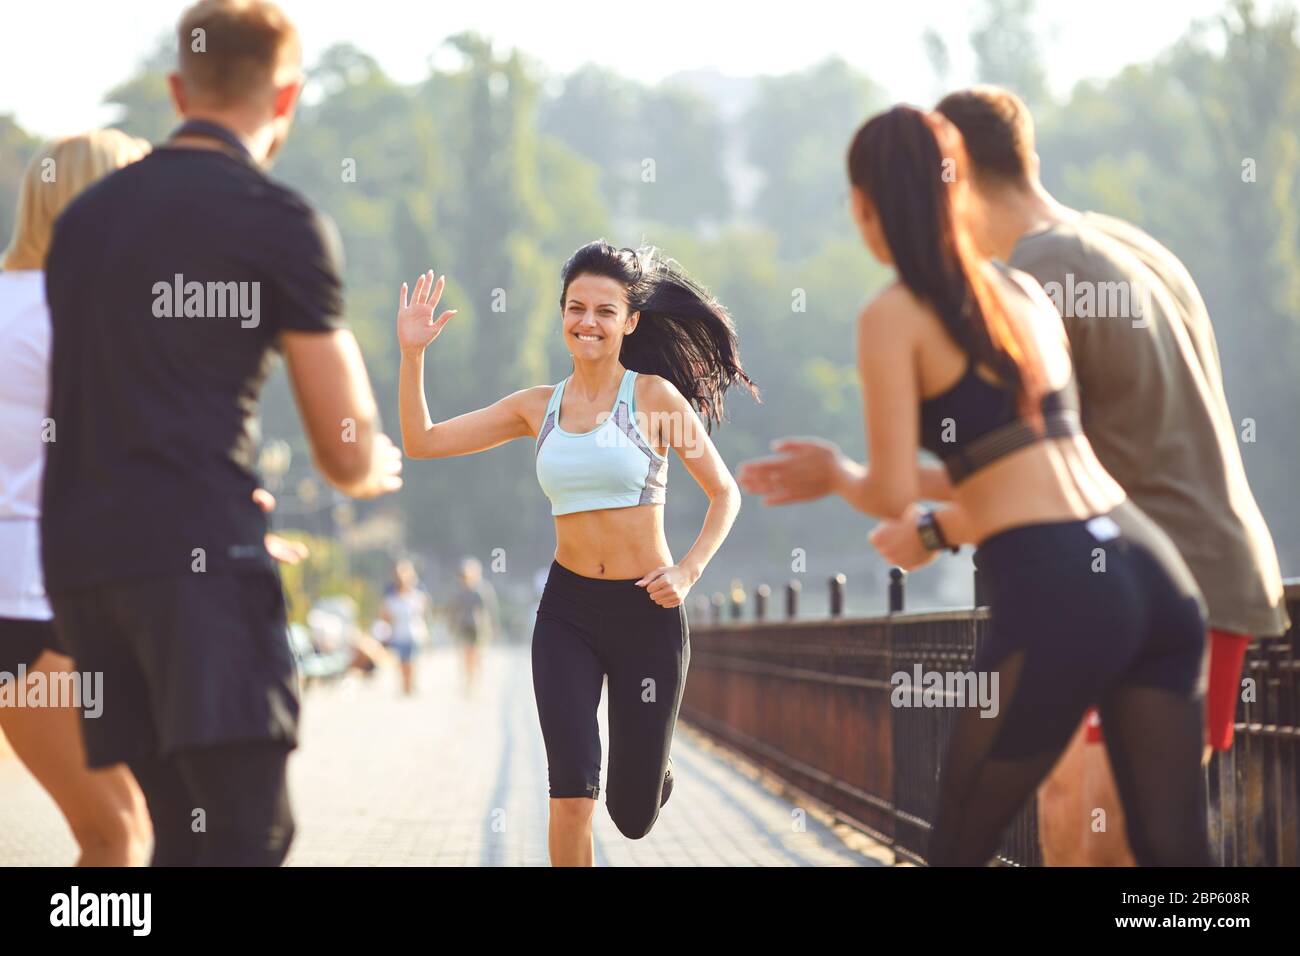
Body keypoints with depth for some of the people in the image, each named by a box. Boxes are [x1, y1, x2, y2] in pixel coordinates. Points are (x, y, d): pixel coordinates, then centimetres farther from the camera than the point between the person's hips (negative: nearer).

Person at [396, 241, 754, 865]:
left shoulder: (654, 395, -7)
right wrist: (411, 353, -6)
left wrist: (689, 570, -13)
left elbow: (725, 493, 0)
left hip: (646, 612, -2)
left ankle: (653, 771, 47)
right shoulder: (537, 407, 3)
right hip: (567, 609, 2)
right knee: (572, 794, -14)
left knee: (633, 814, 10)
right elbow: (421, 441, 5)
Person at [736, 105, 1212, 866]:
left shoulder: (893, 317, 0)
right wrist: (935, 531, 35)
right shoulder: (1024, 291, 20)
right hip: (1156, 573, 6)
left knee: (958, 848, 14)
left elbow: (890, 495, -2)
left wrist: (838, 474, 19)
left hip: (1057, 596, -6)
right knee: (1175, 849, 6)